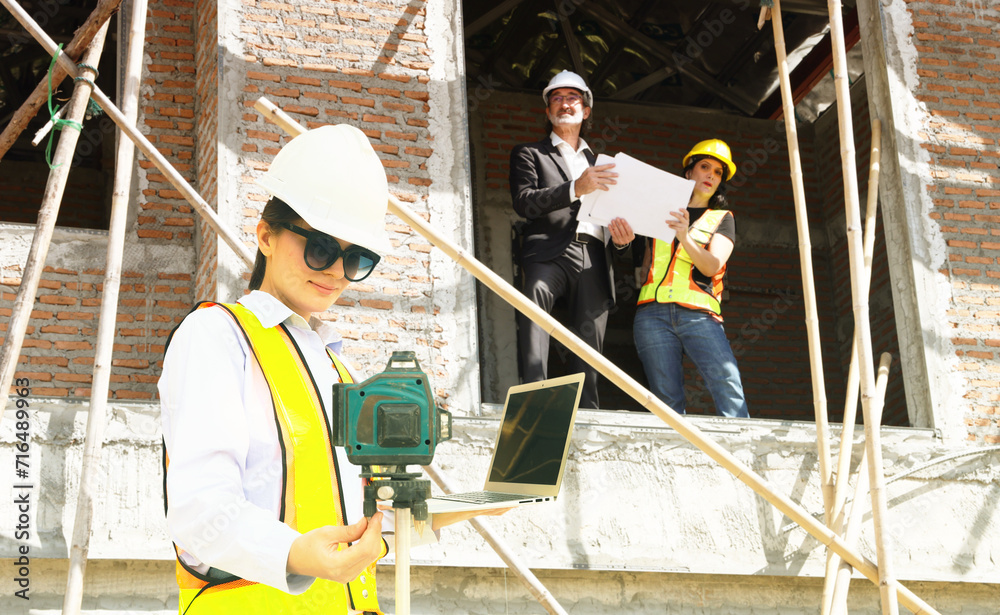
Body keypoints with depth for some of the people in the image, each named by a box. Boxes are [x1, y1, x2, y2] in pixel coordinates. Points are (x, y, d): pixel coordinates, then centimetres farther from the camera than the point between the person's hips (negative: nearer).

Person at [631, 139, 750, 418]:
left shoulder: (722, 218, 17)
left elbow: (712, 265, 0)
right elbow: (647, 262, 26)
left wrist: (685, 238, -18)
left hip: (698, 313, -1)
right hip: (653, 311, 2)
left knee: (728, 386, -21)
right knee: (668, 399, -8)